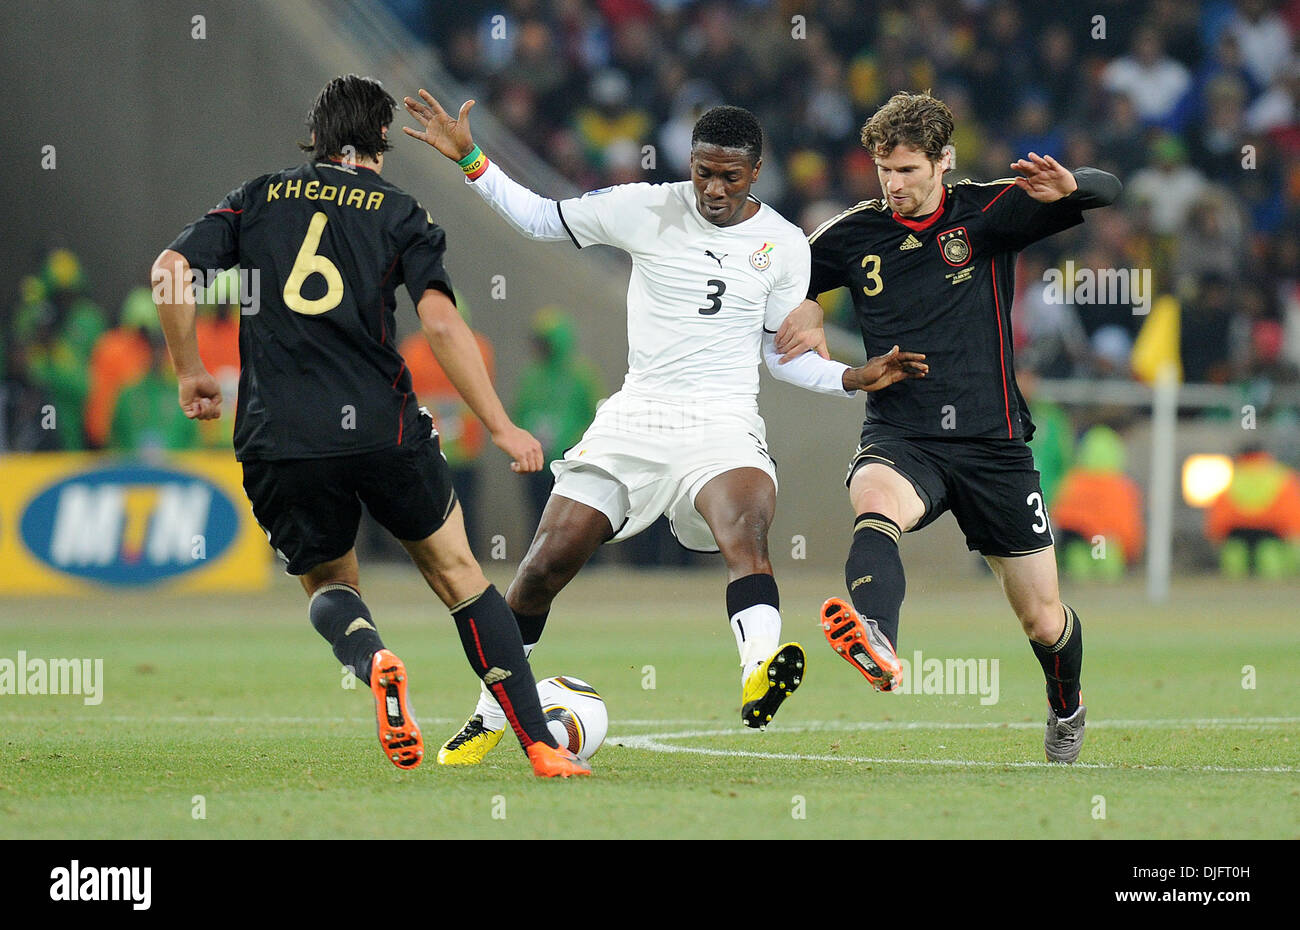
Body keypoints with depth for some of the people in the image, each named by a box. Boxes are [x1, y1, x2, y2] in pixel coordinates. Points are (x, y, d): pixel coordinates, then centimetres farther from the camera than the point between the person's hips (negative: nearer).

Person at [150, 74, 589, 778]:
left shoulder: (257, 198, 14)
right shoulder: (398, 213, 7)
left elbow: (169, 271, 2)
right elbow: (440, 323, -6)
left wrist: (190, 373, 14)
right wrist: (500, 427, -4)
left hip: (276, 440, 1)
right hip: (379, 426, -1)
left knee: (328, 584, 23)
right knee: (457, 573, 15)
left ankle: (369, 655, -14)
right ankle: (541, 747, 5)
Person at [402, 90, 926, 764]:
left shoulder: (785, 246, 4)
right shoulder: (646, 209, 1)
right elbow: (540, 219, 13)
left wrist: (852, 378, -2)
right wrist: (468, 159, 3)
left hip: (723, 426, -1)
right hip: (634, 419, 1)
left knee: (744, 530, -34)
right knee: (545, 565, -2)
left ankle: (760, 676, -59)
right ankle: (489, 718, 20)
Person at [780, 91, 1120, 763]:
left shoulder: (989, 212, -2)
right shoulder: (853, 235, 4)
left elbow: (1106, 192, -8)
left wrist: (1067, 187, -32)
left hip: (991, 442, 0)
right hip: (900, 440, 0)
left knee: (1042, 619, 7)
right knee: (874, 501, -38)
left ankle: (1066, 709, 42)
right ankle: (875, 645, -67)